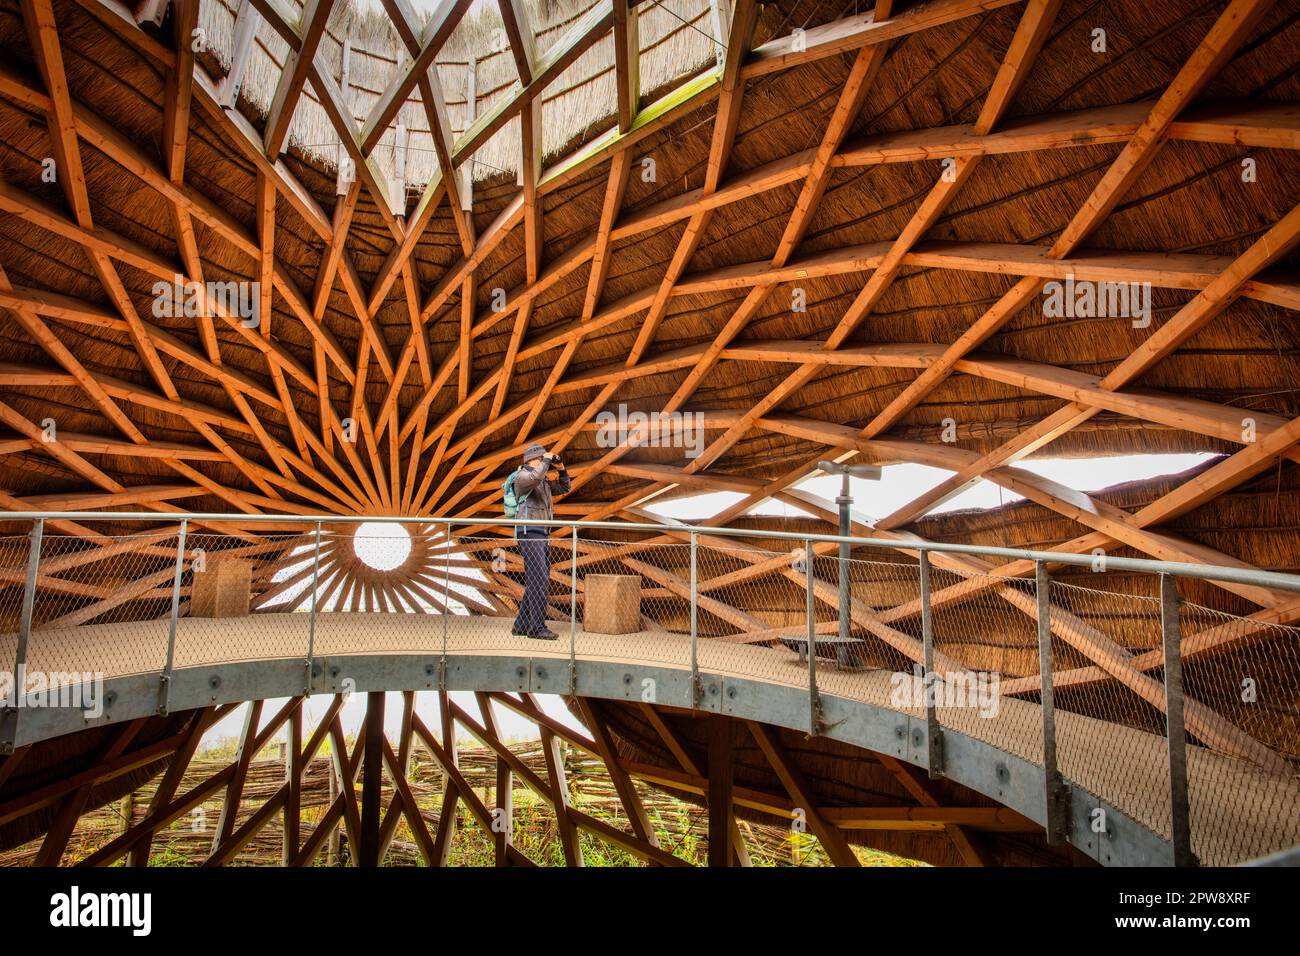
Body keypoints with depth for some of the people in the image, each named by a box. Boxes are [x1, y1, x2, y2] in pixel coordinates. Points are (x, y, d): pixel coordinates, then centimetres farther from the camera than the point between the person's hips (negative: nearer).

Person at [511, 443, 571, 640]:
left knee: (535, 582, 9)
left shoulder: (545, 481, 19)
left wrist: (561, 468, 10)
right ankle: (537, 627, -9)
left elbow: (565, 487, 25)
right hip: (529, 534, -9)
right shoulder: (522, 476, -8)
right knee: (539, 581, -13)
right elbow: (535, 477, -30)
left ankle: (522, 626, 15)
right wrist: (547, 459, -14)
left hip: (543, 535, 9)